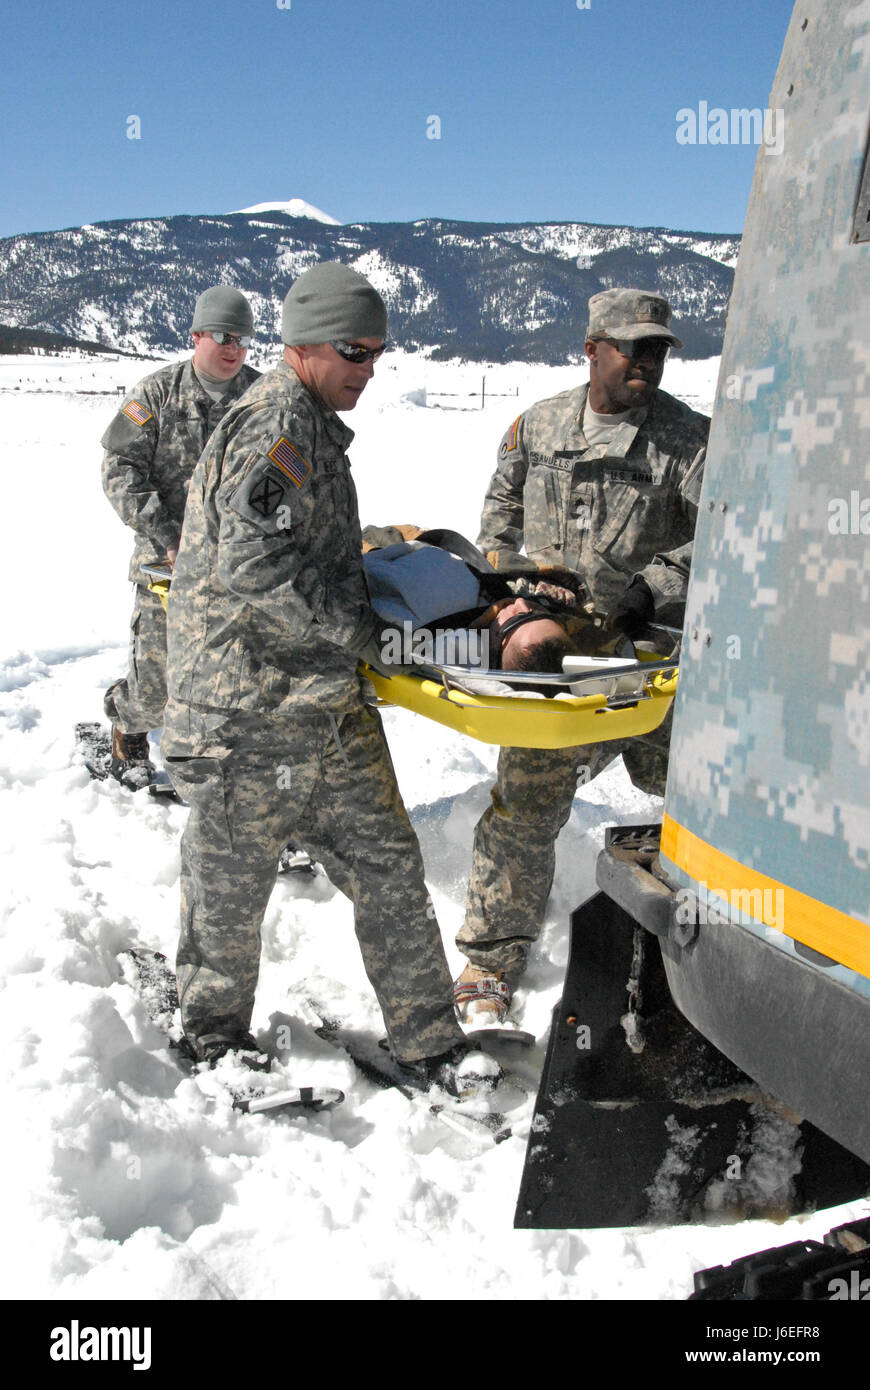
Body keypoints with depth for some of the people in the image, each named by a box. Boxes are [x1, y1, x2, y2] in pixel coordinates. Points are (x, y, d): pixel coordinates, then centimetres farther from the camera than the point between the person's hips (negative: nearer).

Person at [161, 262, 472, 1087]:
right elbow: (254, 565, -26)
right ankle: (215, 1044, 28)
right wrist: (365, 632, -19)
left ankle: (432, 1052, 16)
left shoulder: (311, 425, 18)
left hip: (327, 707, 10)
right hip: (249, 710, -9)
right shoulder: (274, 423, -15)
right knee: (230, 883, 8)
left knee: (385, 865, 8)